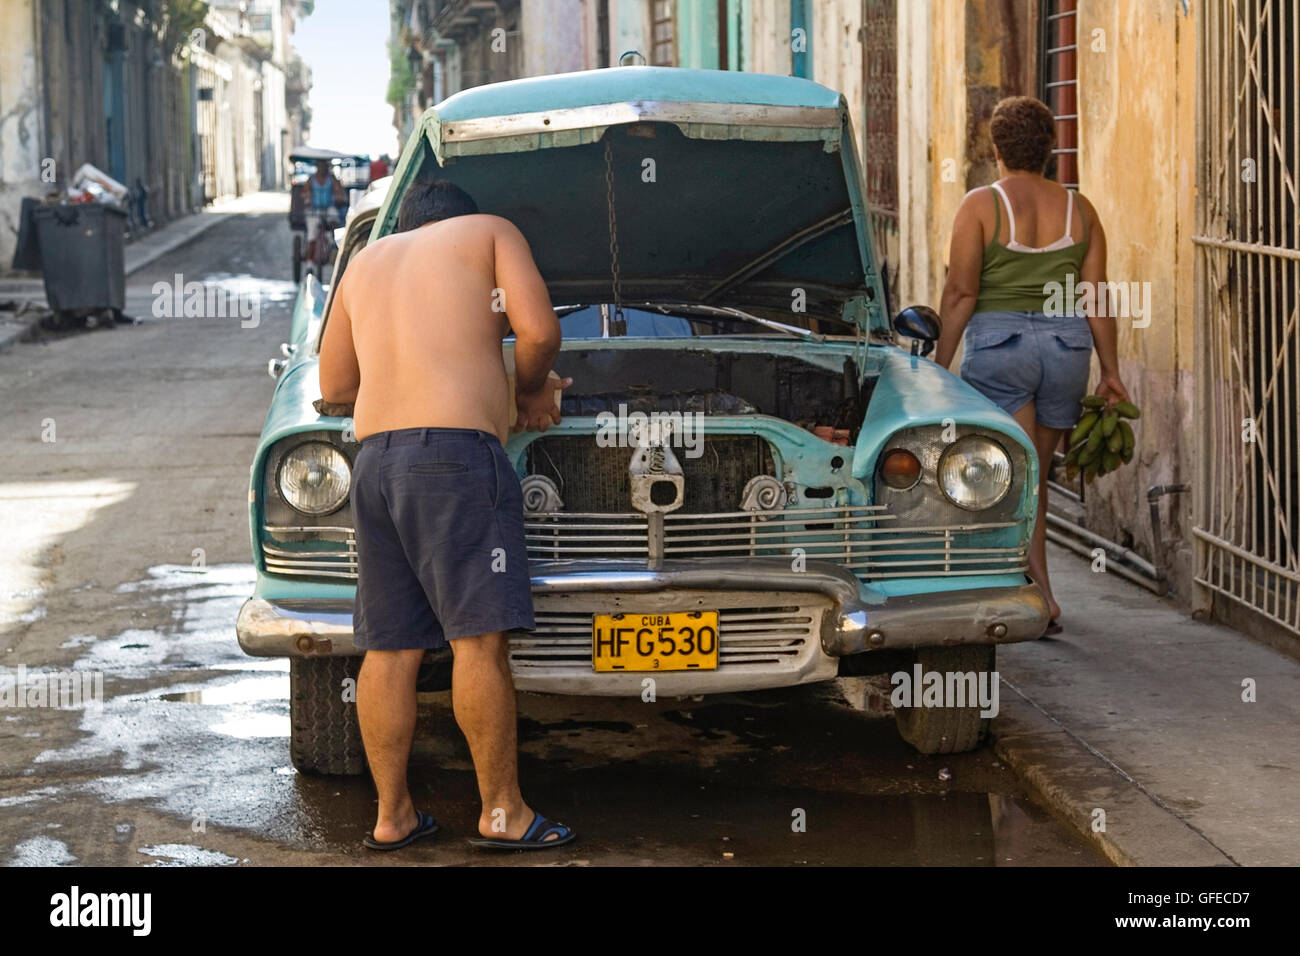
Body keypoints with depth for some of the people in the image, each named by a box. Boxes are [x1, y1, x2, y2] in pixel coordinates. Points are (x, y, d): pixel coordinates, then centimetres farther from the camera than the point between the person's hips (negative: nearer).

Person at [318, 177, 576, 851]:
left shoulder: (367, 262, 26)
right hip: (456, 452, -6)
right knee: (479, 638, -5)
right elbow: (538, 329, -2)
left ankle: (392, 815, 10)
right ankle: (502, 812, -3)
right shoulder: (490, 233, 12)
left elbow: (334, 384, 26)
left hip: (373, 460, 6)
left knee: (389, 649, 7)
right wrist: (532, 391, 15)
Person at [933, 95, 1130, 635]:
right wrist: (1110, 371, 8)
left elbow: (960, 293, -9)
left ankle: (1043, 599, -13)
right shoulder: (1078, 210, 5)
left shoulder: (981, 205, -6)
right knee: (1035, 478, 15)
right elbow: (1096, 298, 4)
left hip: (997, 342, -4)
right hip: (1066, 345, 4)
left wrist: (940, 364, -2)